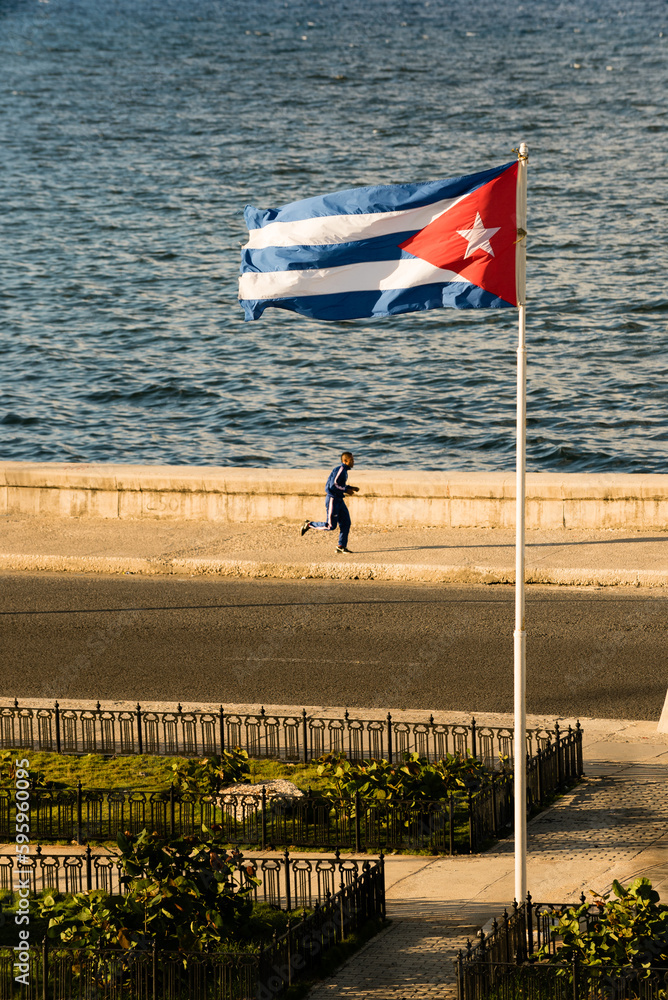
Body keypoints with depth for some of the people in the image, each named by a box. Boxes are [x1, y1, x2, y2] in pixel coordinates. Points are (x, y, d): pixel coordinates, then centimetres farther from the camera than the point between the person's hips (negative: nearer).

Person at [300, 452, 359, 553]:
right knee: (331, 526, -6)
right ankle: (308, 525, 9)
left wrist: (351, 488, 13)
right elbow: (333, 485, -25)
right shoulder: (340, 469, -18)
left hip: (339, 500, 10)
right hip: (332, 500, -10)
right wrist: (346, 490, -17)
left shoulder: (344, 471, 13)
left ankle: (341, 546, 8)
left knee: (345, 523, 4)